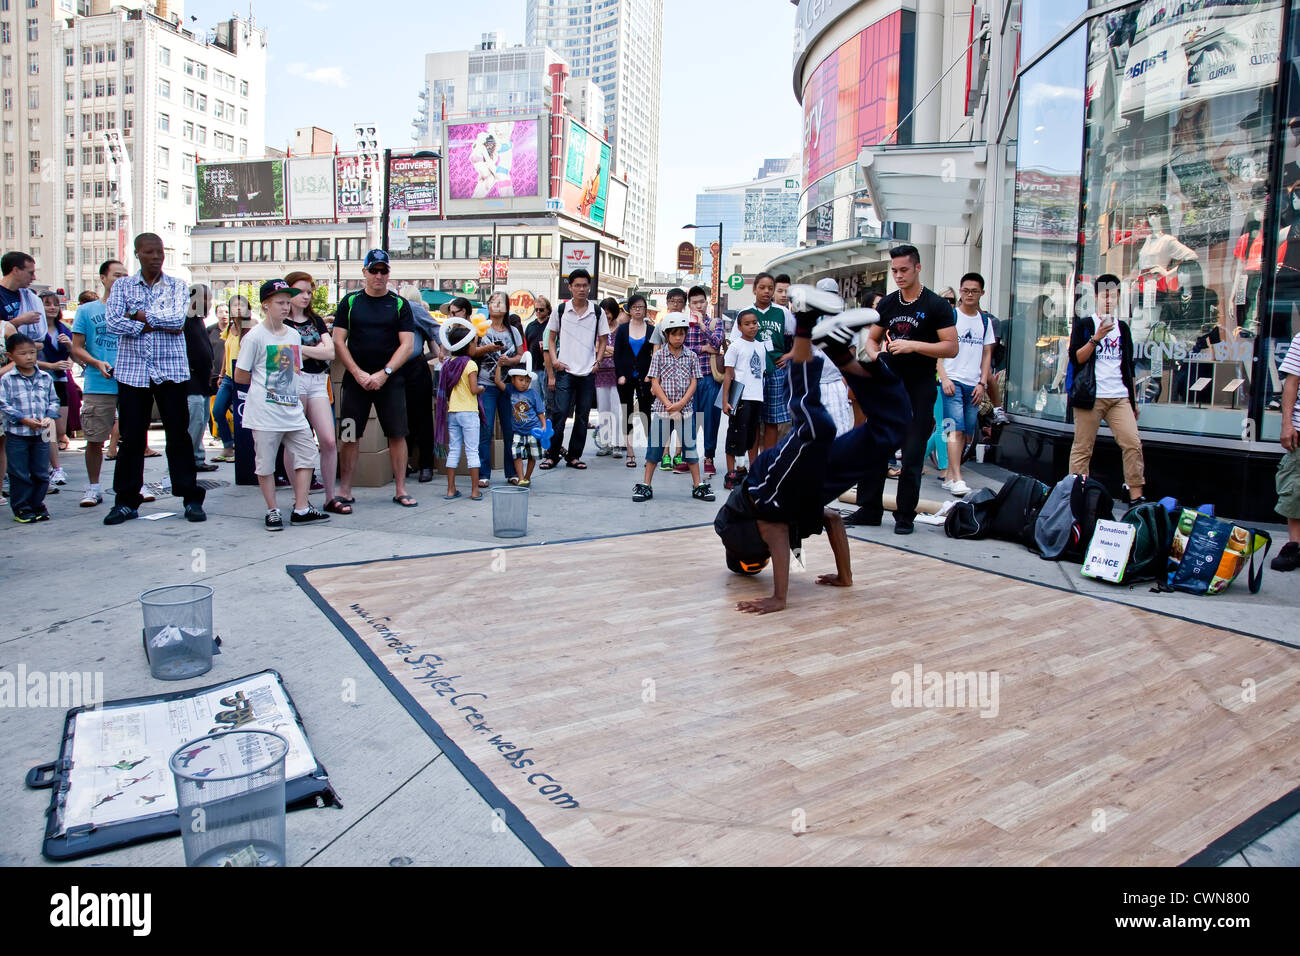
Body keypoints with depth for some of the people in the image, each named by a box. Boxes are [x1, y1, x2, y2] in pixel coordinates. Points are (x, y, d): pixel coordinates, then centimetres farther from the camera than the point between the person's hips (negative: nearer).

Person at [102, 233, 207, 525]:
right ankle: (126, 501, 13)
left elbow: (177, 318, -10)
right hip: (132, 370, 1)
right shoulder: (122, 286, 8)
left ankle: (191, 498, 8)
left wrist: (140, 316, -7)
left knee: (179, 435, 1)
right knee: (131, 437, 4)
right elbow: (113, 322, -7)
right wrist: (158, 324, -11)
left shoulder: (177, 286, 7)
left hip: (171, 369, -1)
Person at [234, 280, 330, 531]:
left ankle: (301, 509, 10)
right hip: (265, 413, -6)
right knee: (265, 462, 2)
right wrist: (265, 383, 4)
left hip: (293, 409, 6)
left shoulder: (294, 335, 10)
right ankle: (272, 511, 14)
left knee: (307, 453, 3)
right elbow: (240, 376, -4)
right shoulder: (255, 337, -7)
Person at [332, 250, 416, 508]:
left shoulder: (399, 304, 5)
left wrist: (384, 373, -11)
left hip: (390, 380, 0)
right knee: (350, 436, 2)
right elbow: (339, 341, 3)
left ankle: (401, 490, 7)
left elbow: (407, 344, -1)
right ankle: (344, 489, 10)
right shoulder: (350, 302, 7)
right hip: (355, 378, 1)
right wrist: (358, 373, -8)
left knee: (397, 434, -1)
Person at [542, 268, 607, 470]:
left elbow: (602, 341, 13)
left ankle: (574, 456, 16)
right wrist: (554, 360, -3)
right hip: (565, 371, -2)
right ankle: (552, 455, 3)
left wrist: (598, 362, 0)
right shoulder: (561, 310, 4)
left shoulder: (597, 313, 5)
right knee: (560, 414, -8)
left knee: (582, 417, 6)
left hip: (588, 373, 2)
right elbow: (552, 338, 11)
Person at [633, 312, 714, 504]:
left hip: (685, 409, 1)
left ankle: (698, 486, 16)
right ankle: (646, 486, 12)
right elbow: (655, 383, -3)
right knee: (655, 446, 4)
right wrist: (669, 406, -11)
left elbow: (693, 383, 2)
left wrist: (680, 404, -12)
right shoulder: (659, 355, 1)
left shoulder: (691, 356, 5)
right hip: (661, 408, -1)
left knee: (690, 446, 7)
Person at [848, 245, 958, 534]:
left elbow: (951, 347, -10)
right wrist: (874, 354, -5)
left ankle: (905, 516, 9)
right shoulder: (887, 304, 10)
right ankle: (869, 509, 13)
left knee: (912, 456, -1)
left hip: (919, 391, -4)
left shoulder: (936, 306, -4)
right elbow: (871, 339, 18)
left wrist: (913, 346, -21)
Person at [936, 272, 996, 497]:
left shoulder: (985, 321, 14)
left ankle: (949, 475, 13)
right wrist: (944, 378, -12)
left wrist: (982, 383, 4)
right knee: (956, 429, -13)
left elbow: (987, 354, 15)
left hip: (974, 384, 5)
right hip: (953, 381, -5)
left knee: (966, 433, 4)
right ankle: (956, 479, -16)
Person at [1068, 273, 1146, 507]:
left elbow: (1129, 367, 22)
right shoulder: (1084, 324, 3)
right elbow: (1076, 358, -8)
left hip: (1120, 397, 4)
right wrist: (1097, 337, -17)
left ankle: (1136, 496, -4)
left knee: (1133, 444, -8)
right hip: (1090, 397, -4)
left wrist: (1134, 399, 20)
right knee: (1082, 448, -1)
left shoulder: (1123, 328, 18)